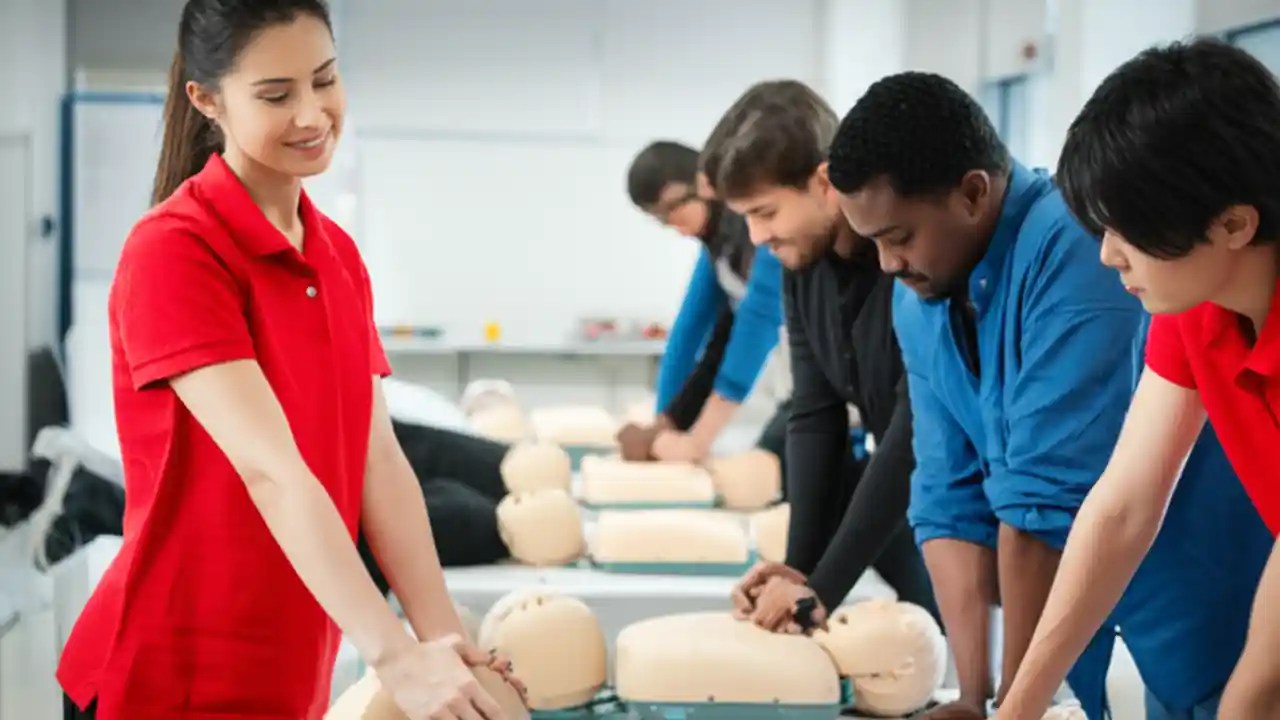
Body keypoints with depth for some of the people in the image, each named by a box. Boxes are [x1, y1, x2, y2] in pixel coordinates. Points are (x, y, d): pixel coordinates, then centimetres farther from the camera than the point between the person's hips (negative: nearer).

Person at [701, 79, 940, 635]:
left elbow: (920, 428, -29)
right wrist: (799, 566, -14)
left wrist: (823, 589, -27)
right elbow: (814, 415, -1)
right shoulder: (801, 262, -2)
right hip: (906, 486, 7)